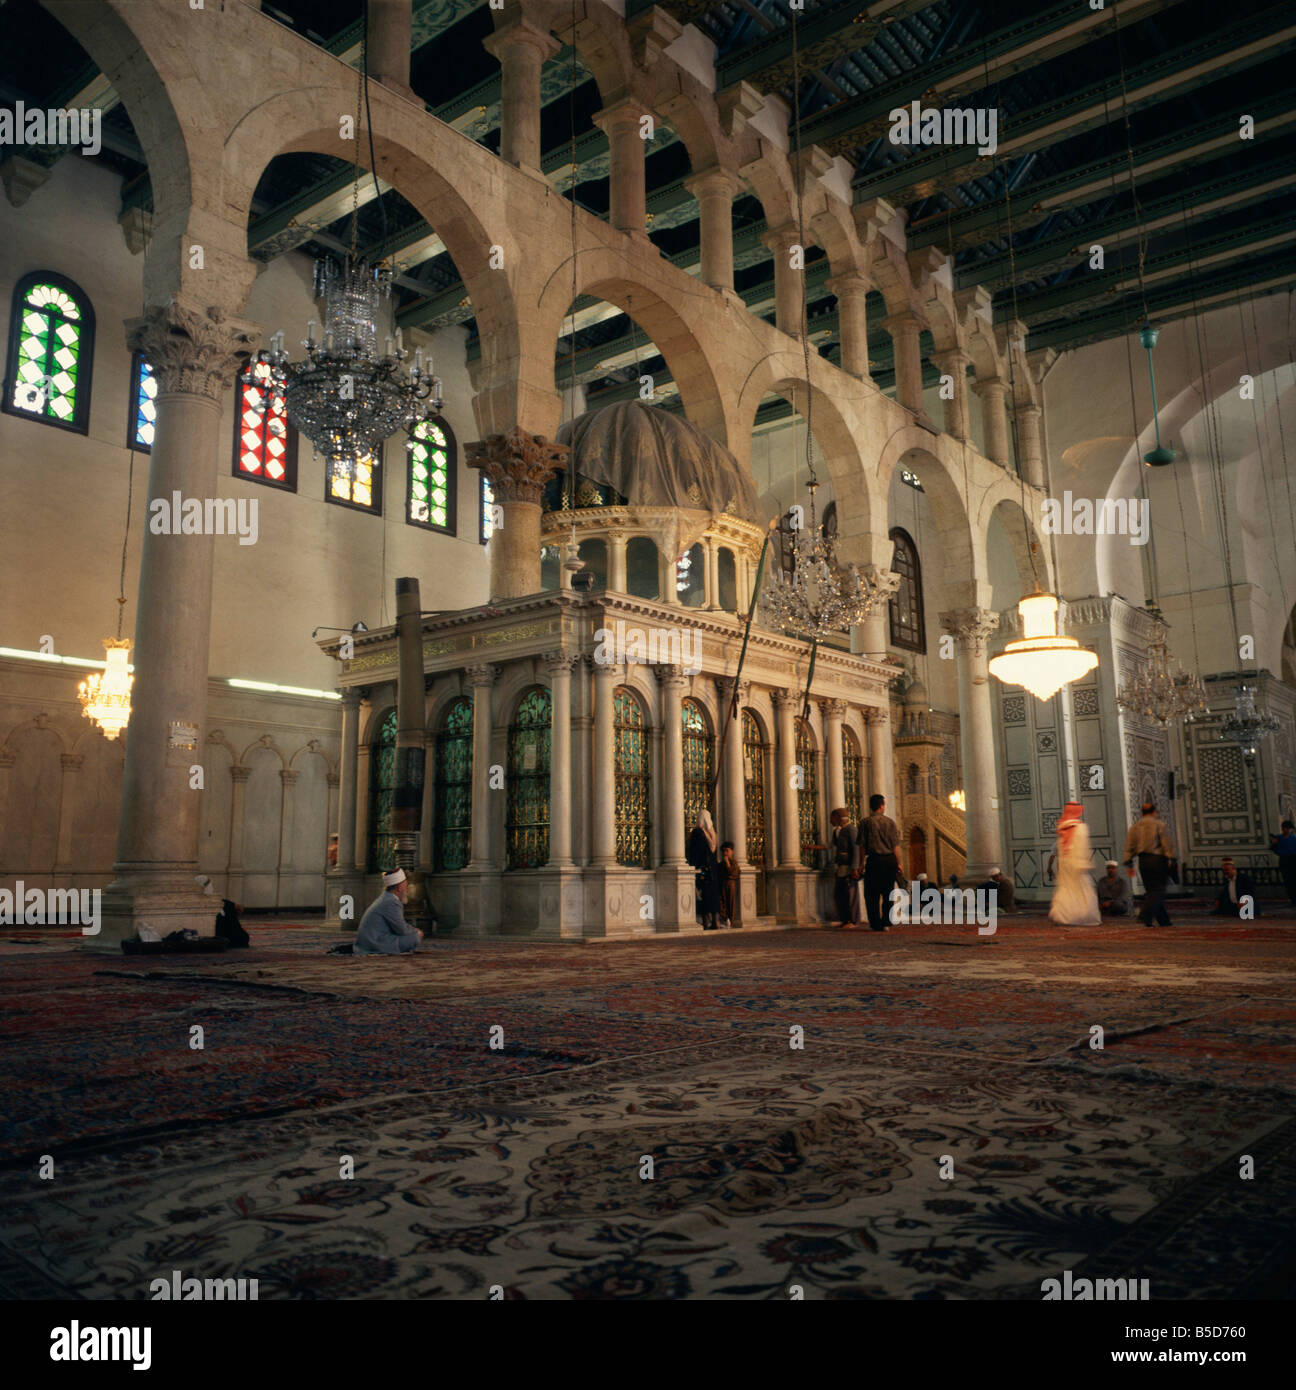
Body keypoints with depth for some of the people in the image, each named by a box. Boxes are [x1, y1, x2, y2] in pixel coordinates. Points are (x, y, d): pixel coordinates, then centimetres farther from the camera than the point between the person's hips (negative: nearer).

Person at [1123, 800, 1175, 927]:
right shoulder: (1159, 824, -5)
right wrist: (1171, 859, -6)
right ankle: (1146, 915, -20)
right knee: (1158, 890, -3)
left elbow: (1129, 846, 10)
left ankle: (1163, 919, 15)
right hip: (1157, 859, -5)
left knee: (1150, 890, 12)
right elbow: (1167, 843, -10)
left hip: (1142, 860, 5)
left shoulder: (1135, 826, 10)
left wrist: (1129, 864, 13)